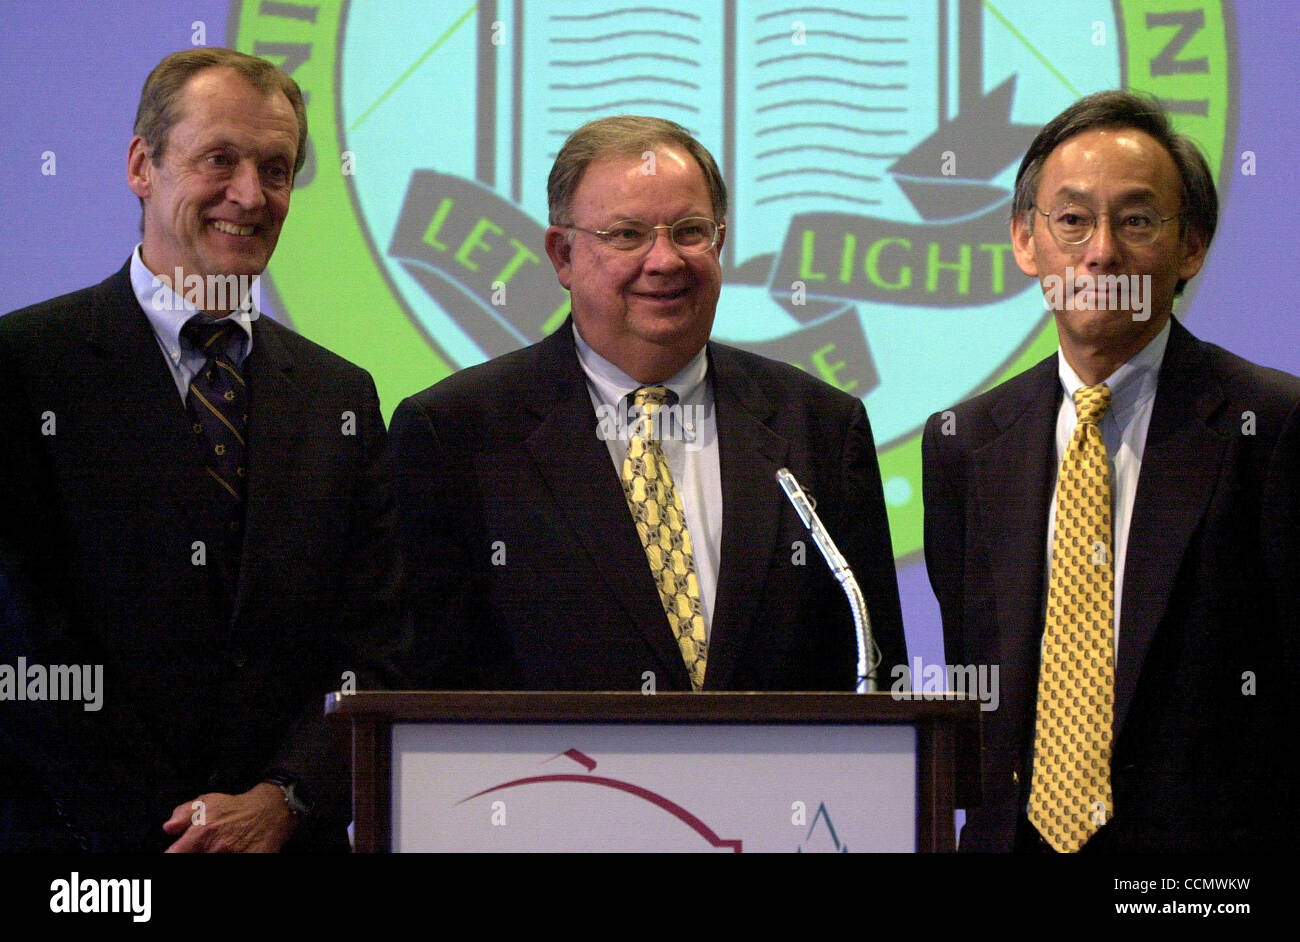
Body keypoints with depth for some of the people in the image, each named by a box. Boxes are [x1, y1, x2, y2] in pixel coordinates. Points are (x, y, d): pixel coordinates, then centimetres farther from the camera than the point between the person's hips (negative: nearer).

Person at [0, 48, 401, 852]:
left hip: (292, 834, 4)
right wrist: (169, 819, -16)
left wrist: (280, 800, -12)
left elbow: (376, 644, 4)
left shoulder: (341, 397, 9)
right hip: (77, 834, -3)